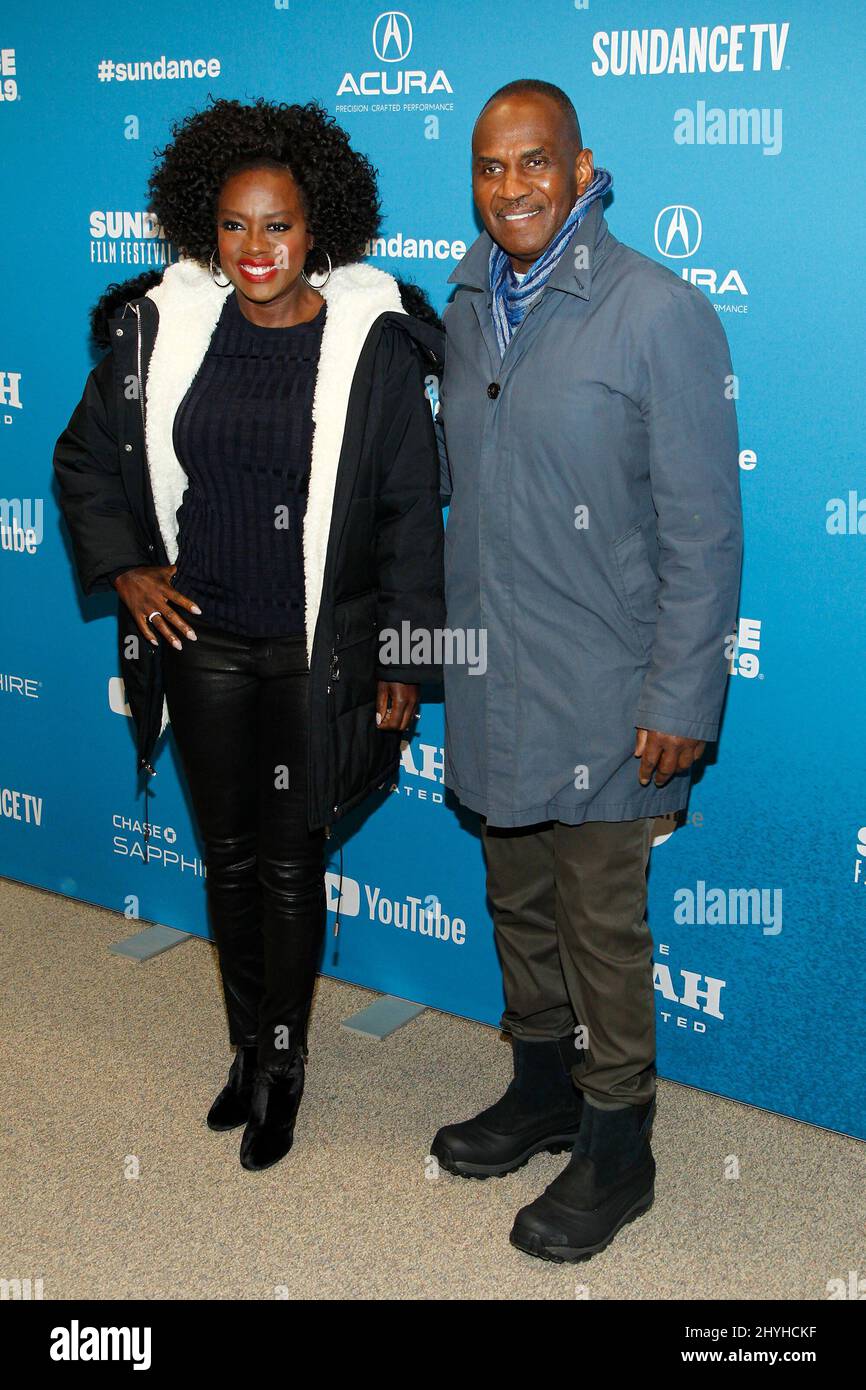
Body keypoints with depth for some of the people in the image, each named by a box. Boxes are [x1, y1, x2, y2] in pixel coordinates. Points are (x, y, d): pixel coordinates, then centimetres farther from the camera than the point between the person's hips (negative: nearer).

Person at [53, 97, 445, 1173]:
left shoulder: (374, 344, -9)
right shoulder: (160, 328, -2)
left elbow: (410, 510, -5)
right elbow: (85, 460, 12)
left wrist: (404, 655, -5)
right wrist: (124, 570, 2)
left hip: (315, 653, -3)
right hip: (201, 642, 3)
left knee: (290, 863, 7)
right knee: (227, 854, 16)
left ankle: (283, 1065, 28)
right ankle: (247, 1047, 36)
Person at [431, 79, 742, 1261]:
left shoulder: (662, 314, -14)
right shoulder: (470, 308, 7)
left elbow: (703, 528, -14)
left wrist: (680, 700, -15)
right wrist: (447, 646, 14)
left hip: (599, 692, -6)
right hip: (492, 678, 6)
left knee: (601, 923, 5)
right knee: (519, 899, 19)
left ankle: (617, 1150, 24)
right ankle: (542, 1092, 39)